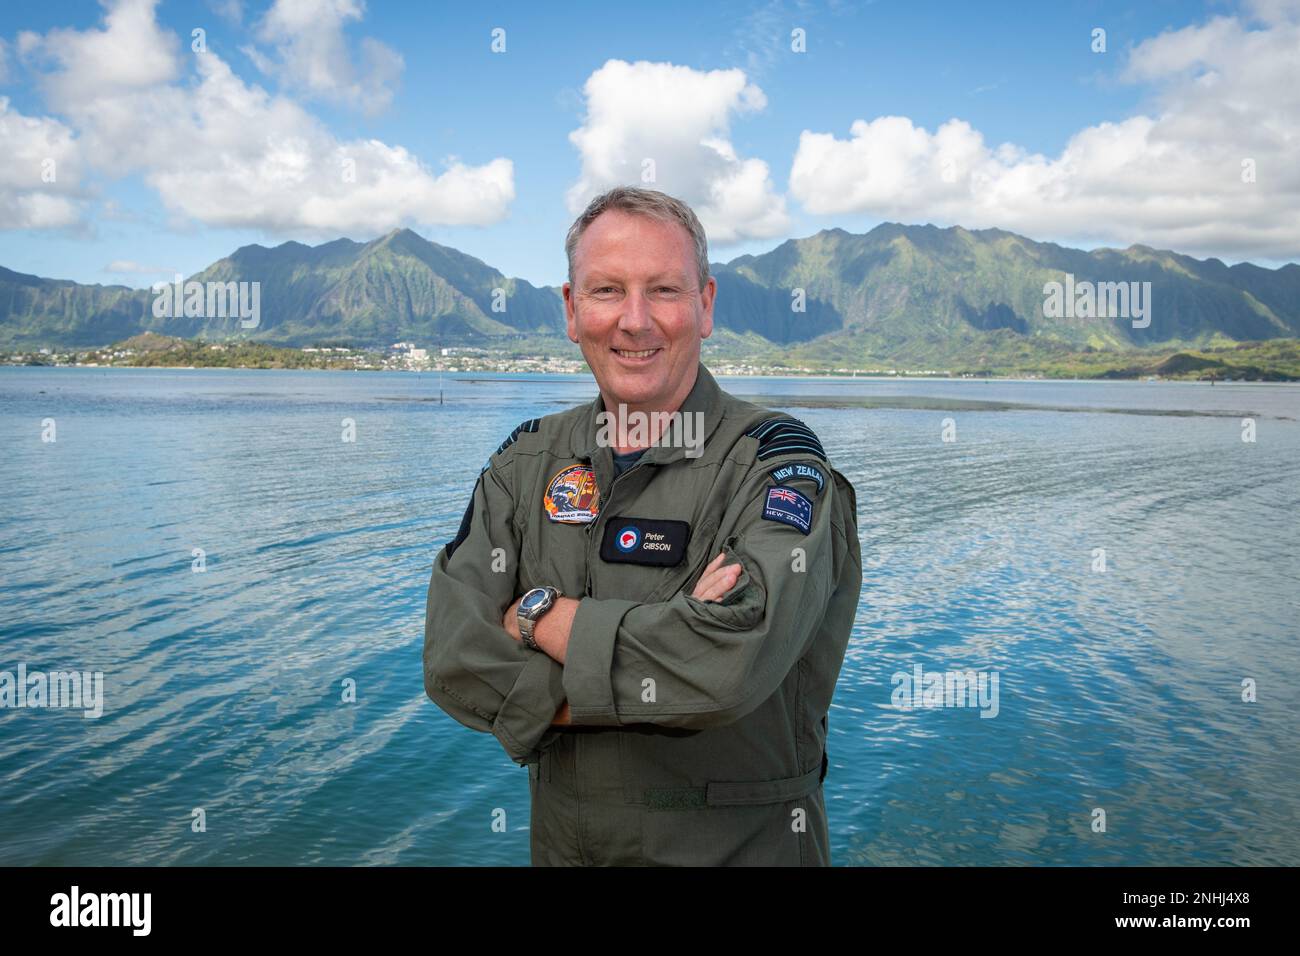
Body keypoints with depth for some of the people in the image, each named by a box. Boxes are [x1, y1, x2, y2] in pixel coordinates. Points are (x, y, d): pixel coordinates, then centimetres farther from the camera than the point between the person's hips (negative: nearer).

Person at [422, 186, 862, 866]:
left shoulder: (777, 460, -16)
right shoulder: (526, 462, -2)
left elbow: (735, 659, -33)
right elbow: (452, 659, -13)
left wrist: (540, 615, -19)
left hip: (742, 845, -3)